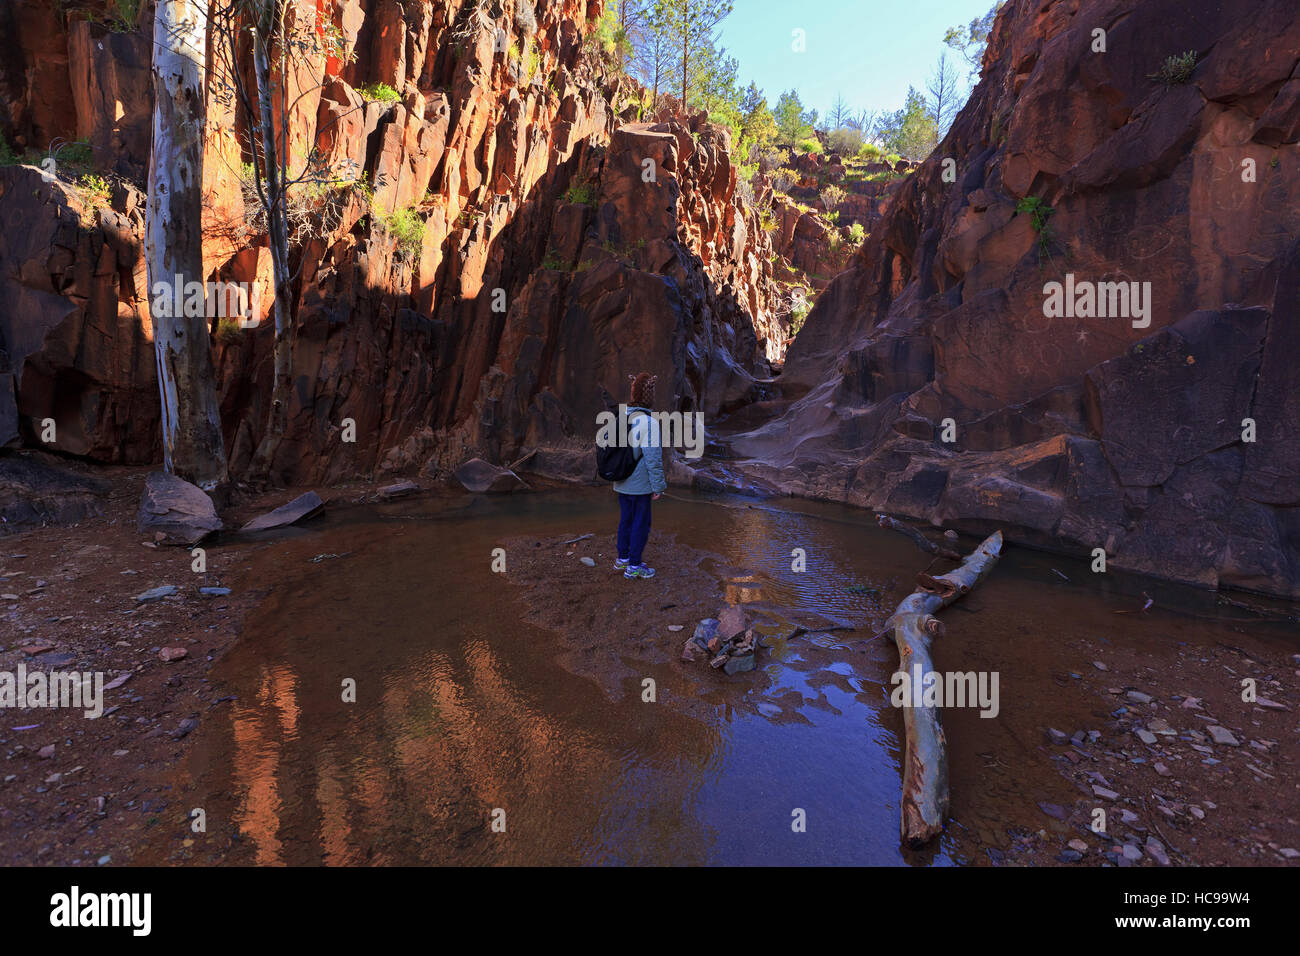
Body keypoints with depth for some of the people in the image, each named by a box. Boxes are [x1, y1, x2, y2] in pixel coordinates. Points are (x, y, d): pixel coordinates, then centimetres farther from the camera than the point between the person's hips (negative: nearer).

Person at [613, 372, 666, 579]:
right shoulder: (648, 422, -21)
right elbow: (653, 457, -20)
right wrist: (658, 486, -13)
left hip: (621, 483, 7)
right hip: (640, 484, -7)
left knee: (626, 519, 20)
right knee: (641, 523, 6)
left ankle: (623, 559, 32)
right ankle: (634, 567, 15)